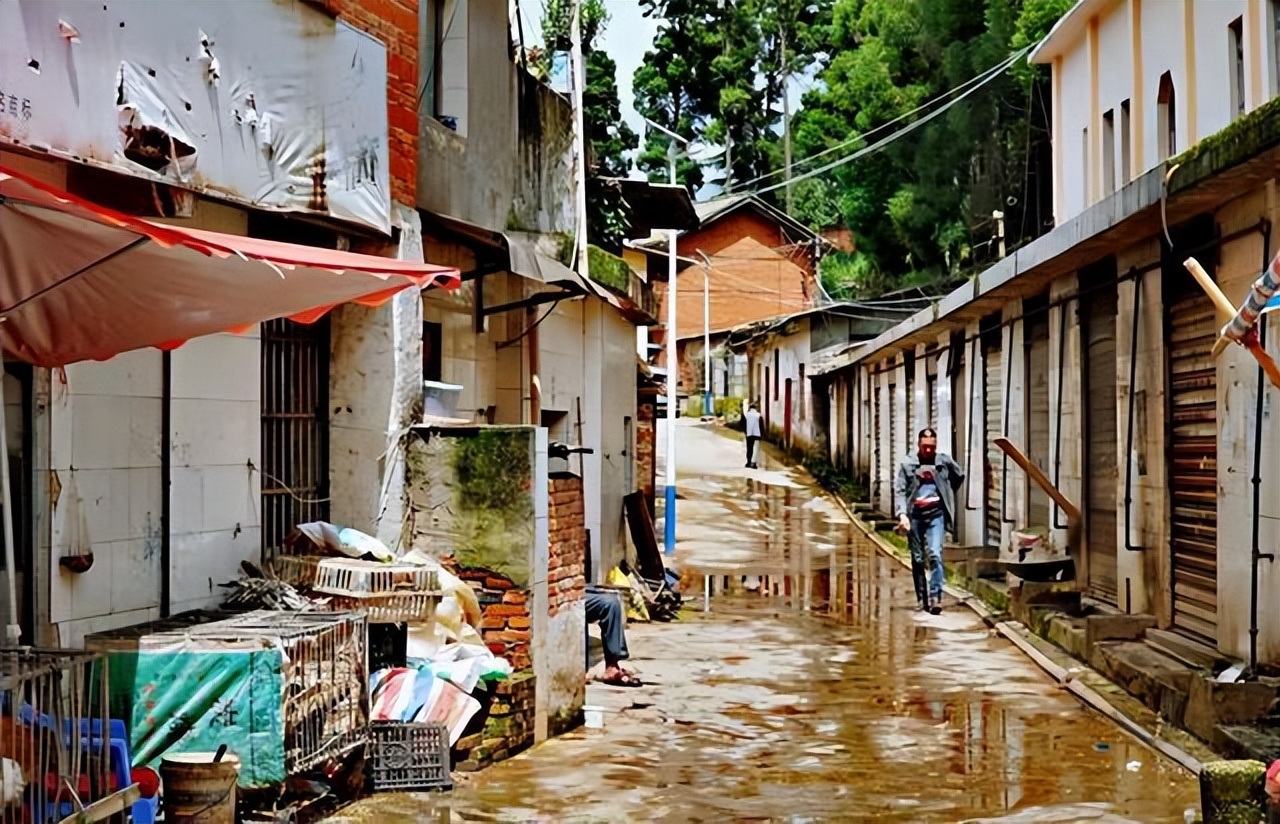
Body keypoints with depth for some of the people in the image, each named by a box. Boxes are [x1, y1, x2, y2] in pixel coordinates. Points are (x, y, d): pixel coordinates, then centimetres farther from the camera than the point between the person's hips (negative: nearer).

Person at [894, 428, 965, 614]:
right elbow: (899, 491, -6)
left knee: (934, 554, -16)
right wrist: (902, 514, -19)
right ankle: (922, 599, 14)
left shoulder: (944, 461, 2)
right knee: (917, 559, 6)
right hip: (914, 515, 1)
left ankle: (935, 597, -19)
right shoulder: (907, 464, -1)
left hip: (936, 514, -1)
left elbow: (960, 476, 21)